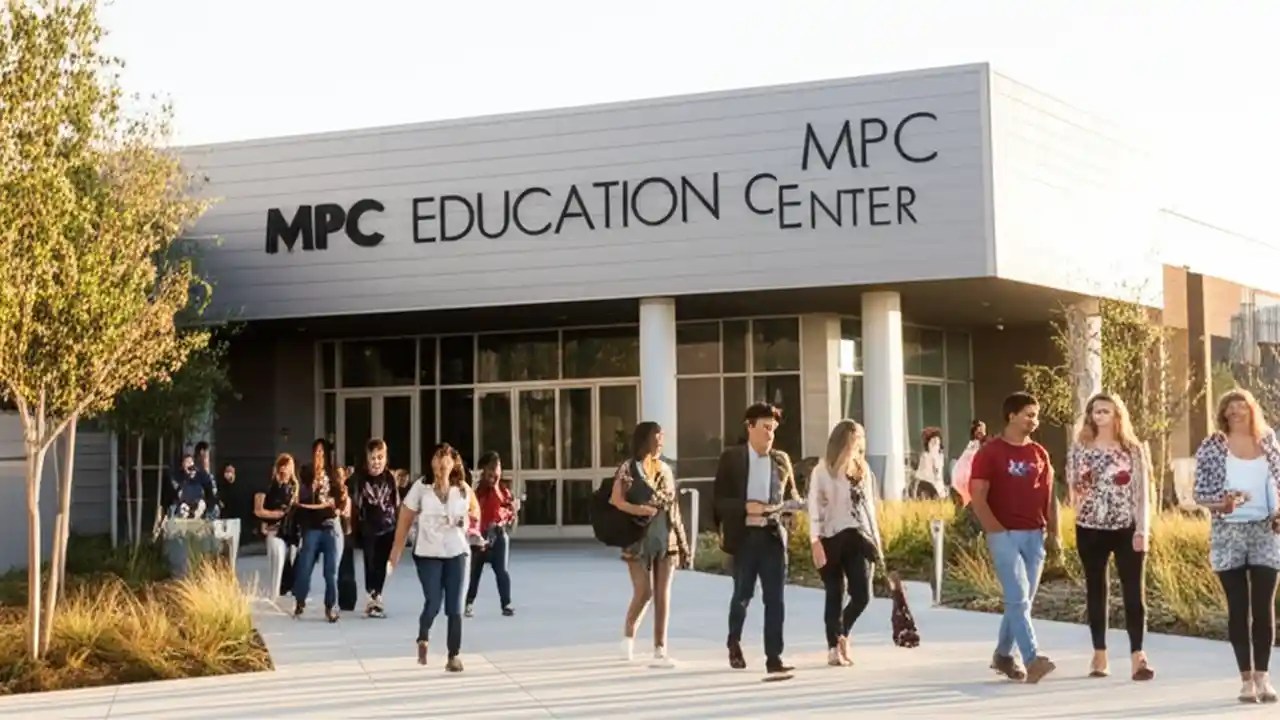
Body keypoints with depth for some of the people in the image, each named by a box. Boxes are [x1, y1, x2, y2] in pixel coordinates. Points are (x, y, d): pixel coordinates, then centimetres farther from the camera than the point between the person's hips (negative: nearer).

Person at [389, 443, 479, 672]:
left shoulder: (463, 490, 3)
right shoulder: (421, 487, -5)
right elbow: (405, 520, -2)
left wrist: (464, 523, -4)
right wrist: (396, 552, -3)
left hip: (456, 552, 2)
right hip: (428, 553, -2)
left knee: (455, 607, 0)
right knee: (433, 603, -10)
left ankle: (454, 655, 9)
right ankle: (422, 640, 20)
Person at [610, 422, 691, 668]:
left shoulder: (666, 470, 12)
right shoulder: (628, 469, -3)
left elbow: (674, 508, 13)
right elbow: (616, 501, -12)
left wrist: (683, 543, 11)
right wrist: (642, 511, -26)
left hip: (666, 539, 4)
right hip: (639, 540, -4)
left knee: (663, 594, 0)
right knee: (644, 592, -7)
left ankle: (660, 650, 1)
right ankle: (628, 634, 19)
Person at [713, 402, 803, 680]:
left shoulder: (781, 460, 9)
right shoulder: (731, 458, -1)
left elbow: (792, 497, 16)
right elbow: (720, 500, -4)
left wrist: (786, 508, -7)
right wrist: (746, 507, -20)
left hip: (773, 536, 2)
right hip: (744, 536, -2)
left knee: (775, 598, -5)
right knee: (743, 594, 11)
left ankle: (774, 659, -5)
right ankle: (734, 642, 37)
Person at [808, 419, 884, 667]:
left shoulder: (863, 470, 14)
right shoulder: (822, 471, -3)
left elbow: (869, 507, 17)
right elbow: (814, 508, -8)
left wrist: (877, 540, 14)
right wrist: (815, 542, -16)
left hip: (858, 538, 4)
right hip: (831, 540, -4)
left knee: (862, 595, -6)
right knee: (835, 596, 2)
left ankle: (843, 634, 20)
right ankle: (834, 648, 13)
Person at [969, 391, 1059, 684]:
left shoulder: (1039, 454, 13)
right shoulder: (990, 453, -4)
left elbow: (1049, 496, 16)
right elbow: (978, 498, -8)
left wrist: (1053, 533, 10)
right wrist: (996, 530, -15)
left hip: (1035, 536, 6)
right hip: (1005, 535, -6)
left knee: (1023, 599, 9)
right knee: (1018, 598, -13)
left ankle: (1003, 655, 23)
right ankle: (1032, 660, -19)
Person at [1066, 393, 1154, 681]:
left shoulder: (1133, 449, 1)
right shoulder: (1079, 448, 5)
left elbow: (1142, 492, -1)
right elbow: (1072, 486, 9)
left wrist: (1142, 529, -8)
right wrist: (1080, 488, -15)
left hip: (1127, 529, -2)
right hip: (1090, 529, 2)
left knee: (1133, 590, -6)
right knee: (1096, 590, 8)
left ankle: (1138, 656, -7)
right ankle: (1099, 655, 15)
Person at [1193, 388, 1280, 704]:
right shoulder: (1212, 446, -2)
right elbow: (1200, 493, -2)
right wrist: (1223, 504, -20)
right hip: (1228, 534, -2)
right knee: (1238, 608, 2)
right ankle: (1246, 678, 7)